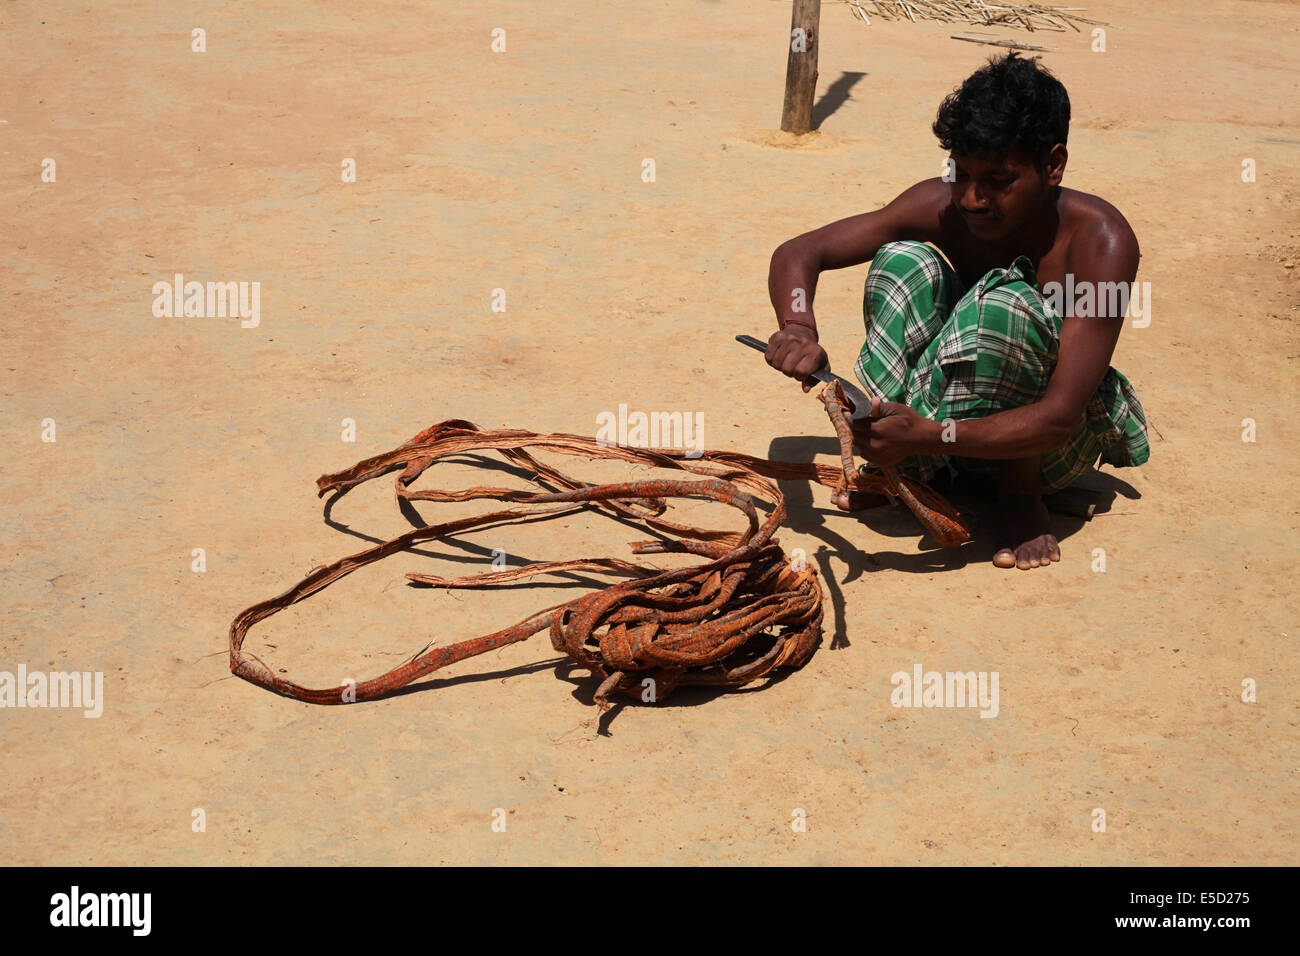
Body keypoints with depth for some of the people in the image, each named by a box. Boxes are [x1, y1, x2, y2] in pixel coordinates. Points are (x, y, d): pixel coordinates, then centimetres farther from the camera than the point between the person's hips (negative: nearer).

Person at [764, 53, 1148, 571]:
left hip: (1048, 446, -3)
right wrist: (798, 329, -32)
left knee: (1004, 299, -34)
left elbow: (1059, 418, -34)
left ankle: (1021, 495, -13)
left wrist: (930, 436, -47)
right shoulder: (943, 207, -15)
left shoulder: (1101, 240, -27)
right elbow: (796, 254, -10)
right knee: (903, 261, -21)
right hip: (963, 423, 4)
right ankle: (899, 467, -9)